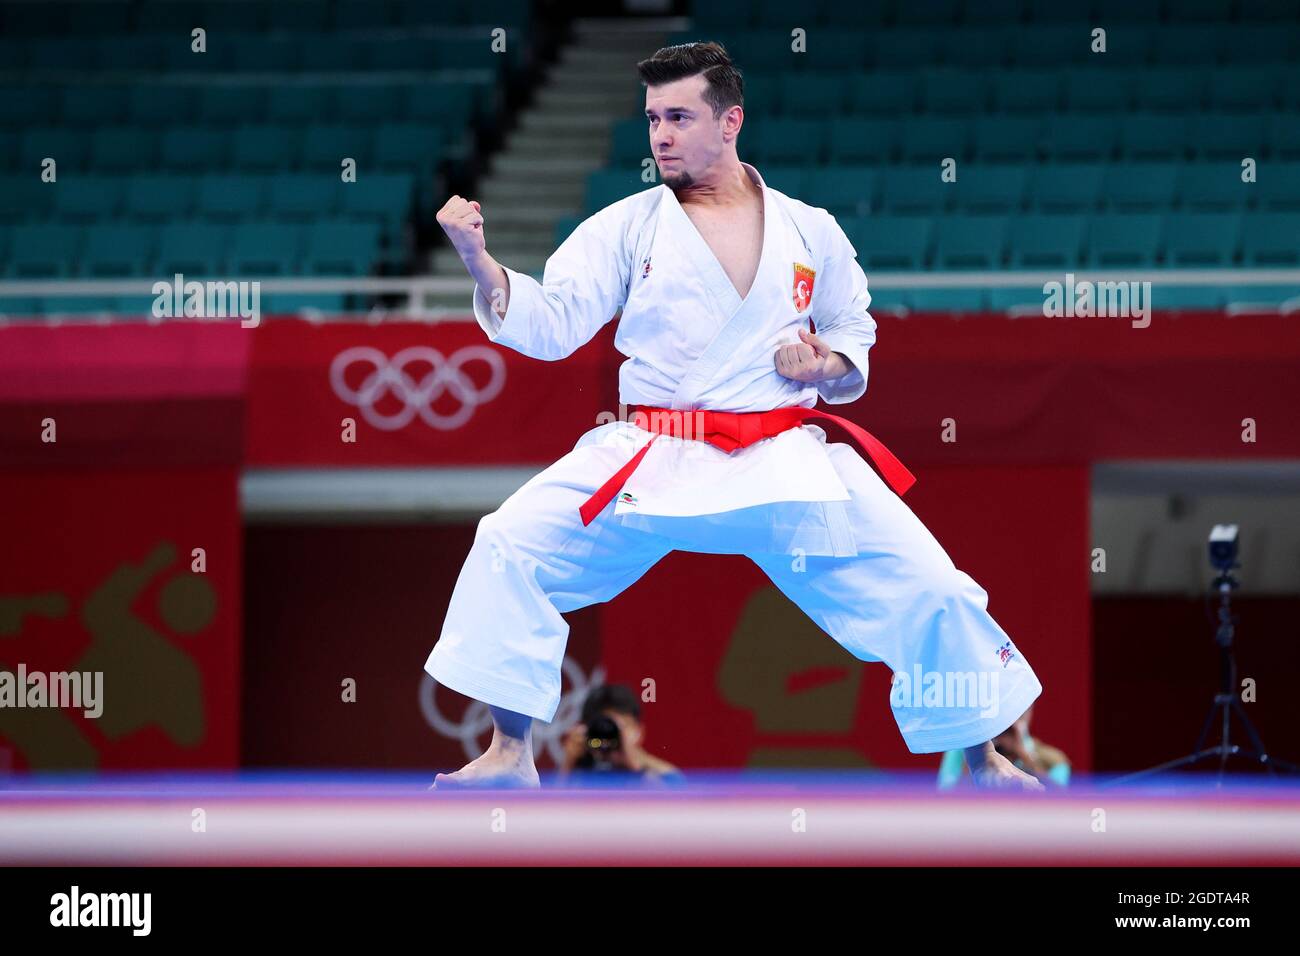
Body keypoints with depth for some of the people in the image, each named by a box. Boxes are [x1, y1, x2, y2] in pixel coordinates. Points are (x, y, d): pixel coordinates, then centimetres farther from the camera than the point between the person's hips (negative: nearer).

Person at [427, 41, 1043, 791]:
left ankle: (984, 761, 17)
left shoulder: (810, 232, 6)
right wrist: (480, 261, -21)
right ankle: (512, 753, -3)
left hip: (786, 467, 0)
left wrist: (831, 367, -4)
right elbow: (550, 323, -6)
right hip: (651, 463, 0)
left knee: (927, 587, -6)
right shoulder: (626, 227, 2)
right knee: (510, 547, -16)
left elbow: (855, 334, 19)